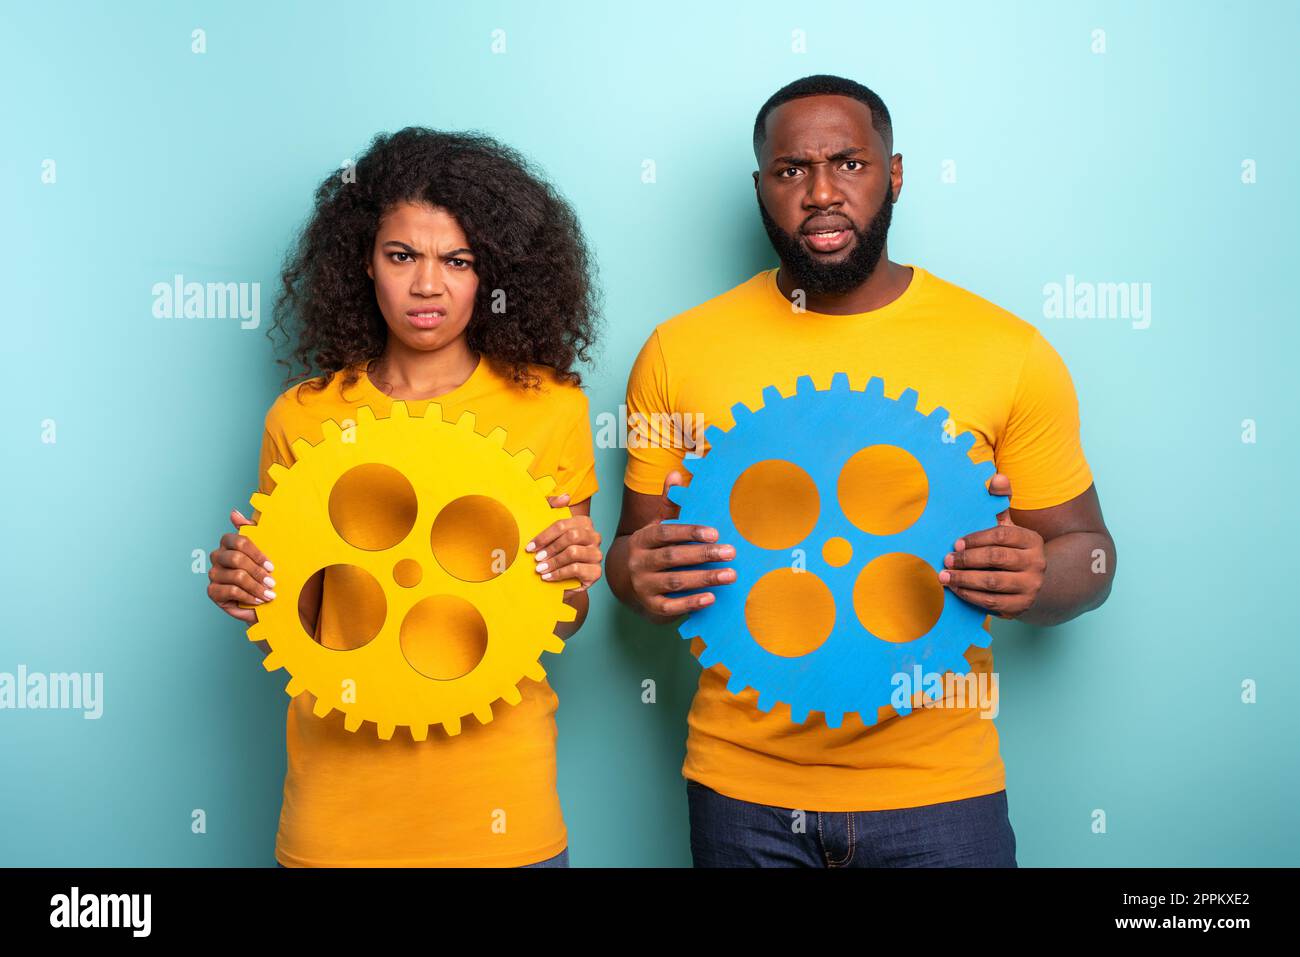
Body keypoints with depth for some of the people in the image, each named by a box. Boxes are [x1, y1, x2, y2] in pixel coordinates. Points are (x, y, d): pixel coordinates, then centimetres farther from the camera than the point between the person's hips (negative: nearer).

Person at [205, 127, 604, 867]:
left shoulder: (550, 406, -3)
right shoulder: (302, 418, -3)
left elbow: (561, 624, 4)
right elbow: (288, 636, 5)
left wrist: (573, 579, -16)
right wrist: (247, 593, -15)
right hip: (342, 796, 1)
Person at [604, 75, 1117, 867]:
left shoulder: (1010, 351, -3)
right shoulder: (678, 351, -1)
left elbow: (1087, 550, 3)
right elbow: (635, 547, 7)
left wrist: (1038, 579, -19)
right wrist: (638, 576, -16)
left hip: (939, 788, 0)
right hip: (741, 788, 1)